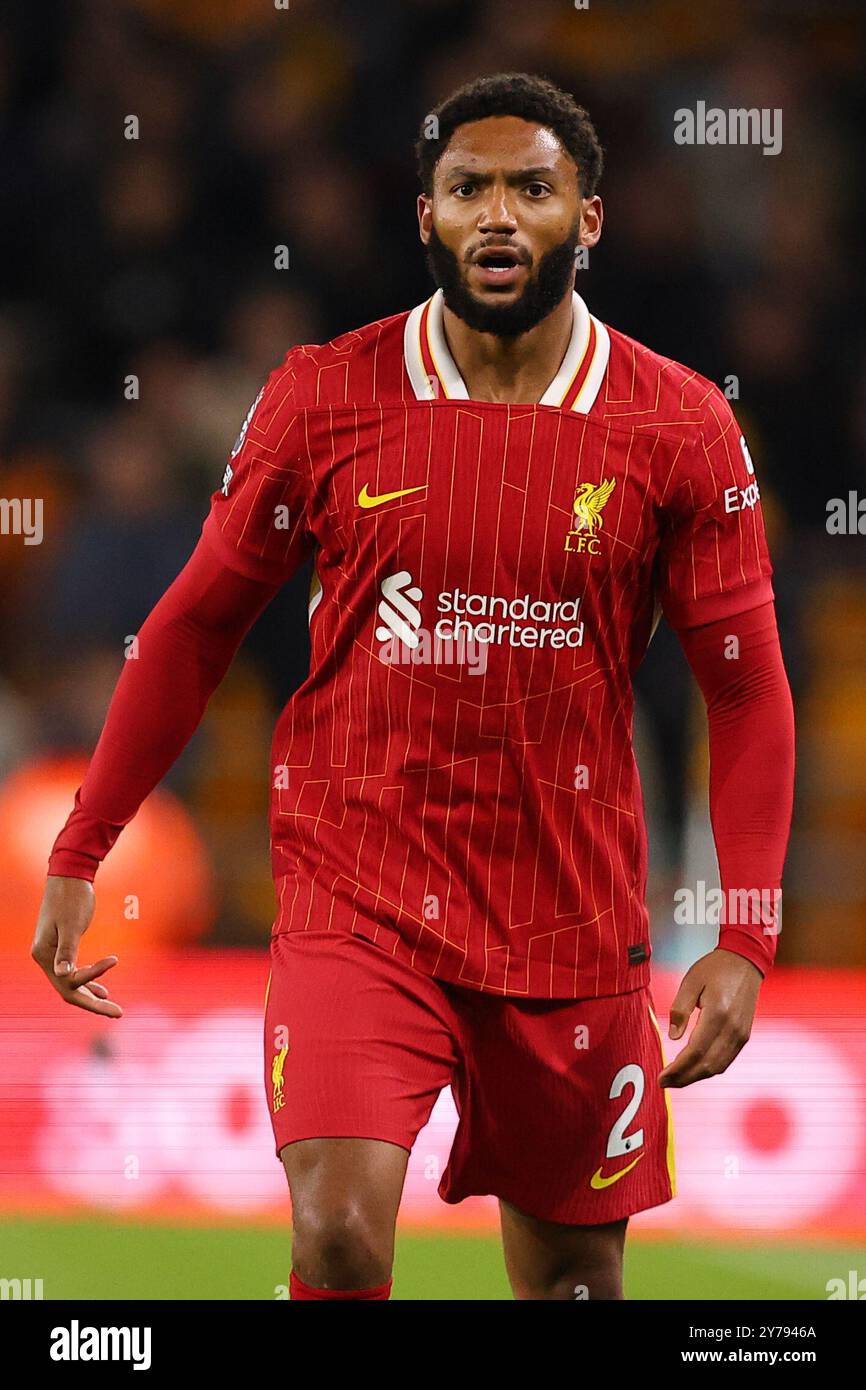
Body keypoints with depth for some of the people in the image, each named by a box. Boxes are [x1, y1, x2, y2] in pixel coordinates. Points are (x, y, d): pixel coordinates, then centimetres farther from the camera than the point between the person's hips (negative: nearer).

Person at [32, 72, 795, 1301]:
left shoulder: (679, 429, -3)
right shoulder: (322, 399, -2)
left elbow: (746, 687, 2)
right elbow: (196, 628, 7)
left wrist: (746, 938, -7)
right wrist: (79, 856, 7)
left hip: (571, 915, 1)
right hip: (356, 897, -1)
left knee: (572, 1271, 10)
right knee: (337, 1235, -20)